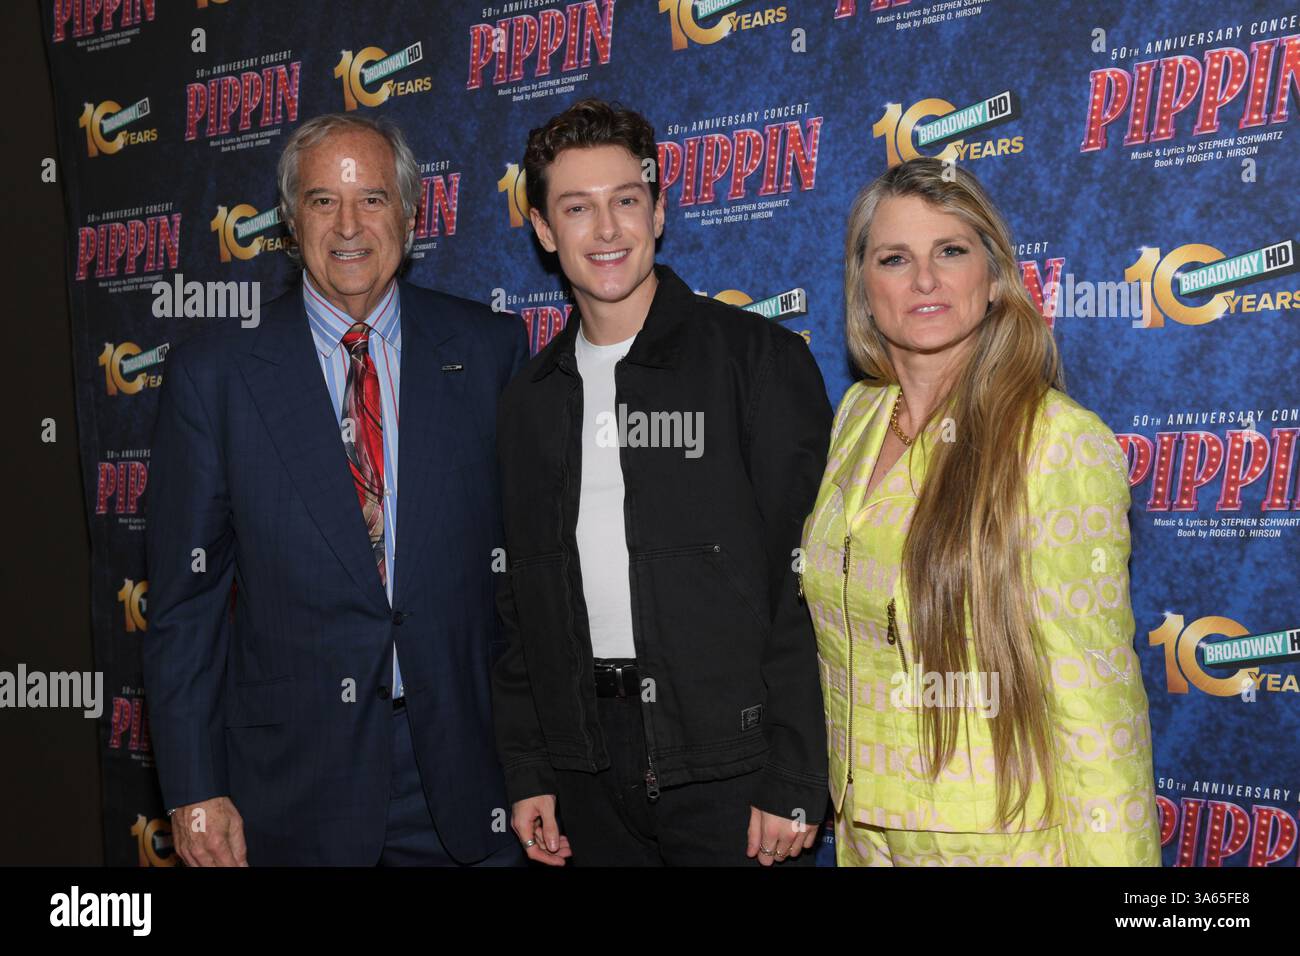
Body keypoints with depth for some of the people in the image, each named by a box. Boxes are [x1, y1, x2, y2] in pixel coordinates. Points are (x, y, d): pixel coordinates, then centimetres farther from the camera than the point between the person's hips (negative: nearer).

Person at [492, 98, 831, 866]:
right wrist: (527, 772, 8)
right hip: (587, 762, 4)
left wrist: (794, 784, -13)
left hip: (728, 765, -4)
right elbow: (523, 600, 14)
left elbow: (803, 584, -9)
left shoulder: (763, 360, -5)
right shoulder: (532, 400, 9)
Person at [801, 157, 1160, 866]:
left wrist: (1111, 854, -17)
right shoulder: (857, 416, 2)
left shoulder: (1063, 443, -16)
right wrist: (843, 803, 11)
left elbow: (1094, 696, -16)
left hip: (1003, 836, -5)